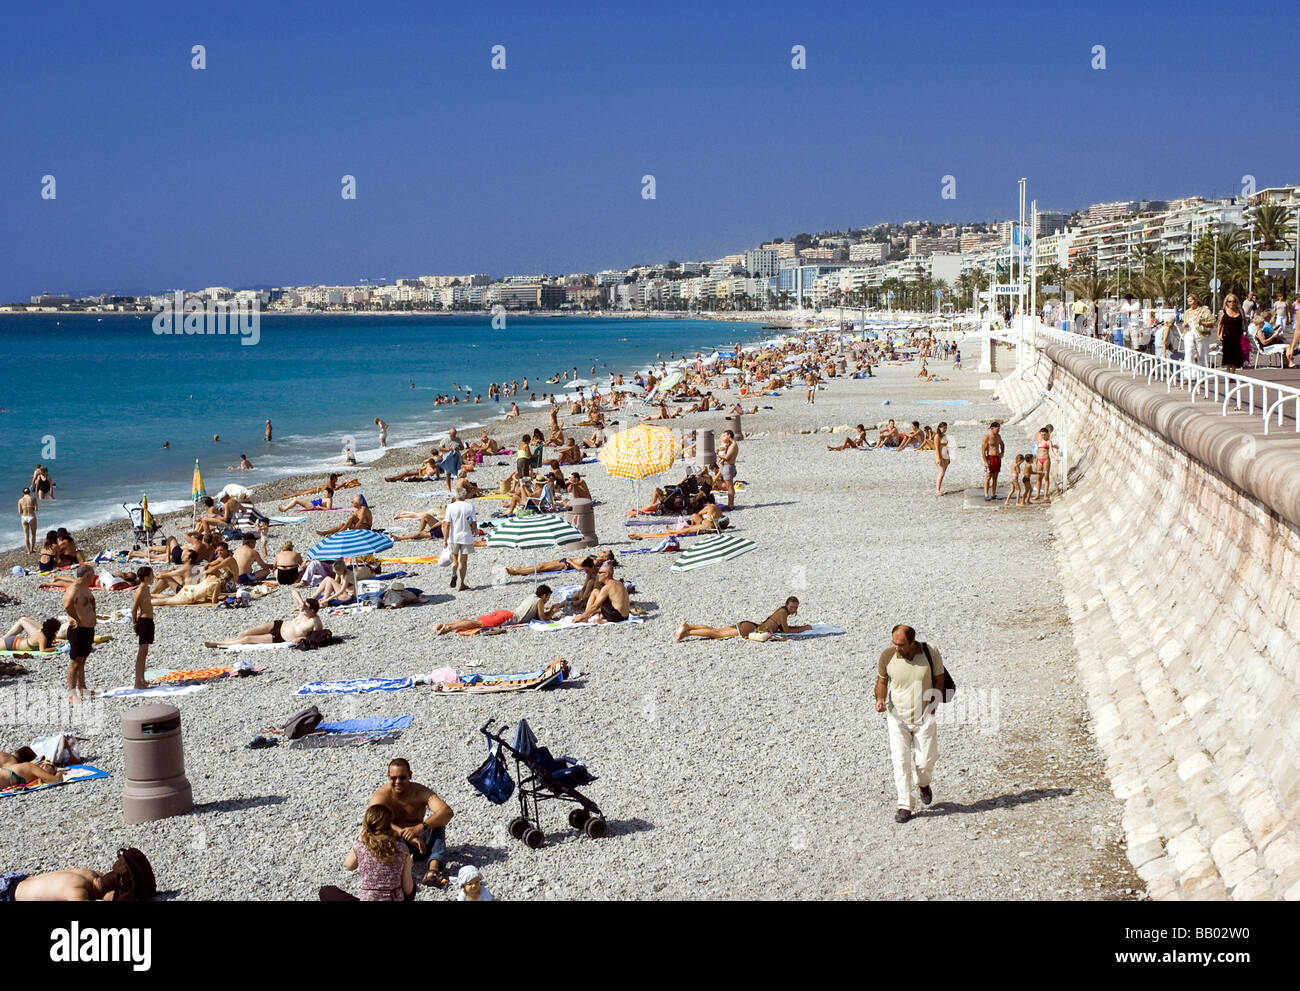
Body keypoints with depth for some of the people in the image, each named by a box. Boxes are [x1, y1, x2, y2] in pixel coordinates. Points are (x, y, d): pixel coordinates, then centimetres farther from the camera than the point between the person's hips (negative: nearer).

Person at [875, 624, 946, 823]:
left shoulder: (930, 652, -12)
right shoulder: (887, 656, -11)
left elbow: (939, 679, 2)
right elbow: (882, 680, 5)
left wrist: (932, 703, -8)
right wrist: (880, 699, -13)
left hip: (924, 717, 0)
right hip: (897, 717, 0)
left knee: (925, 761, 3)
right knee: (900, 762, -6)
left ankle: (923, 784, 38)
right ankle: (905, 806, 2)